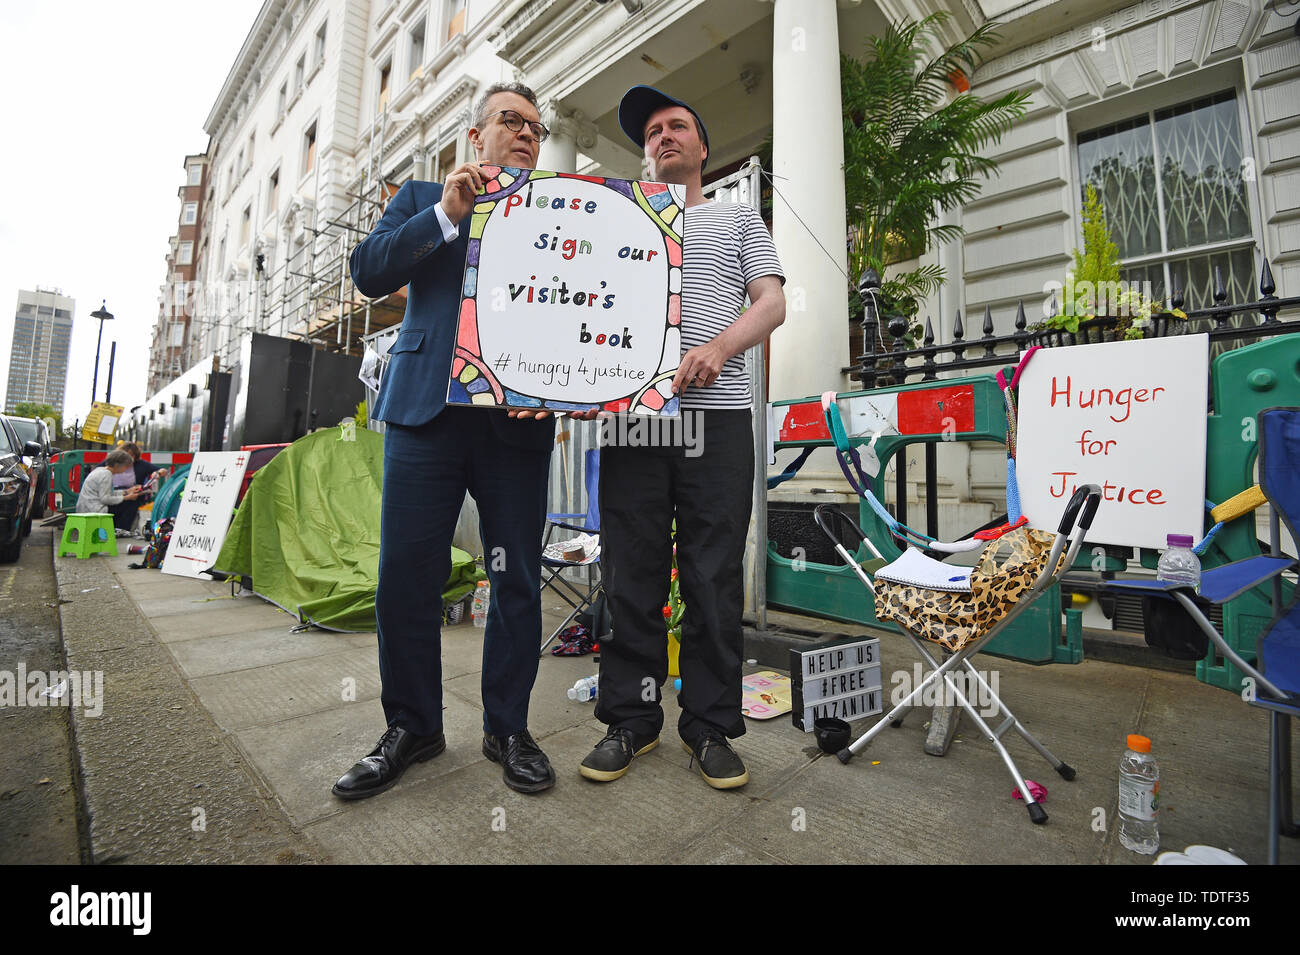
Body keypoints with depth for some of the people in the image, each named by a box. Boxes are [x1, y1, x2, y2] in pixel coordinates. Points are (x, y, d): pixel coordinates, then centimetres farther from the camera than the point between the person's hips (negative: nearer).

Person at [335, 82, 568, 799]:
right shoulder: (422, 199, 20)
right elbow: (368, 271, 5)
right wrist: (448, 214, -2)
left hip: (517, 418, 0)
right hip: (426, 409, 1)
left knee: (517, 579, 2)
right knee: (405, 577, 1)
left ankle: (508, 728, 21)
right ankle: (412, 727, 22)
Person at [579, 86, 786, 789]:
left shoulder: (739, 219, 23)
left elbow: (772, 302, 9)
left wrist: (719, 346, -12)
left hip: (716, 414, -1)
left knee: (714, 574, -2)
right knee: (632, 572, 1)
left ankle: (710, 726, 13)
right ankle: (630, 719, 16)